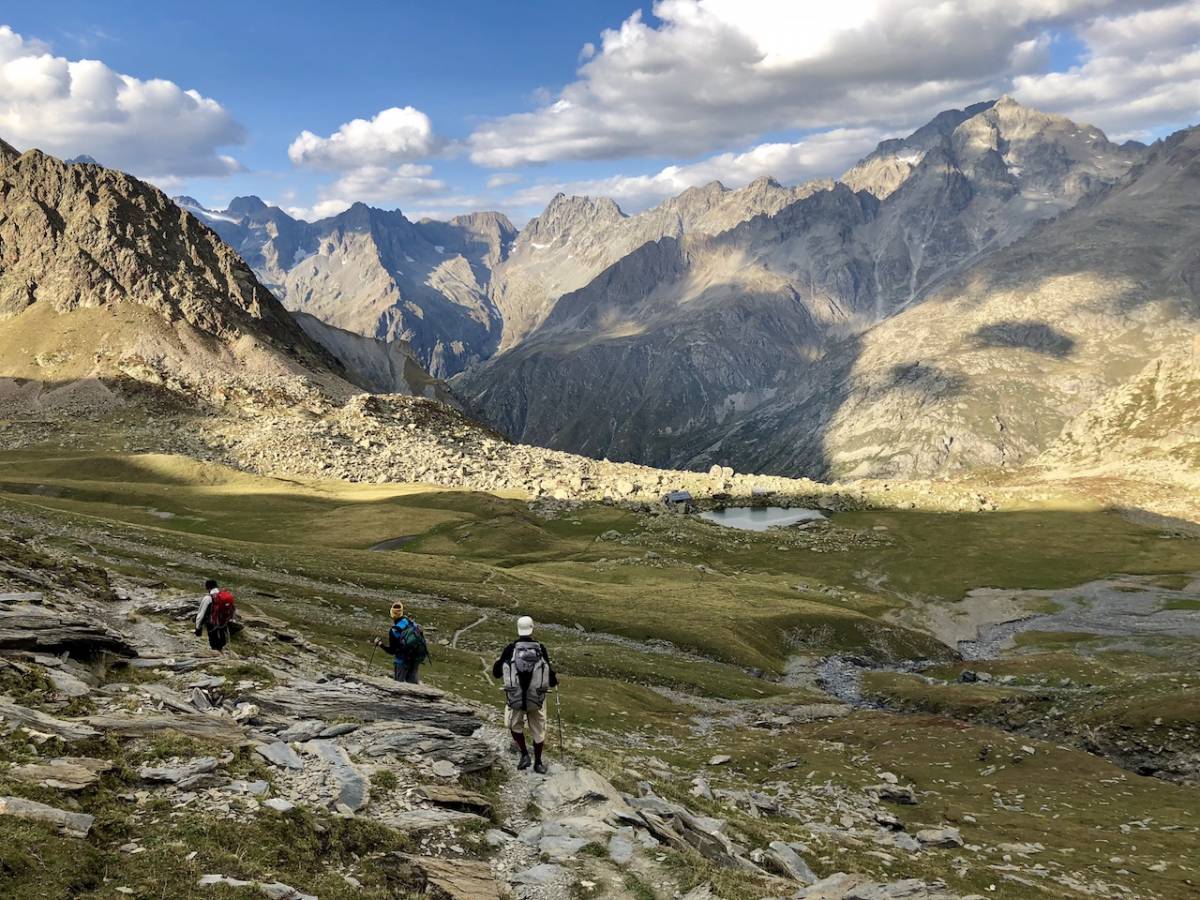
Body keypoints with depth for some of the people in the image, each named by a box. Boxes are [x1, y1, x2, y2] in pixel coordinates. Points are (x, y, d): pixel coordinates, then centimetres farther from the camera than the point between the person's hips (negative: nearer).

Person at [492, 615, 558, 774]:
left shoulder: (510, 649, -10)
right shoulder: (541, 648, -8)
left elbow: (496, 673, -1)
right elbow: (550, 674, -4)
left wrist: (498, 662, 22)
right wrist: (555, 679, 20)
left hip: (515, 699, -1)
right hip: (536, 699, 1)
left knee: (515, 726, 25)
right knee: (538, 730, 19)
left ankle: (524, 755, 15)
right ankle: (538, 763, 28)